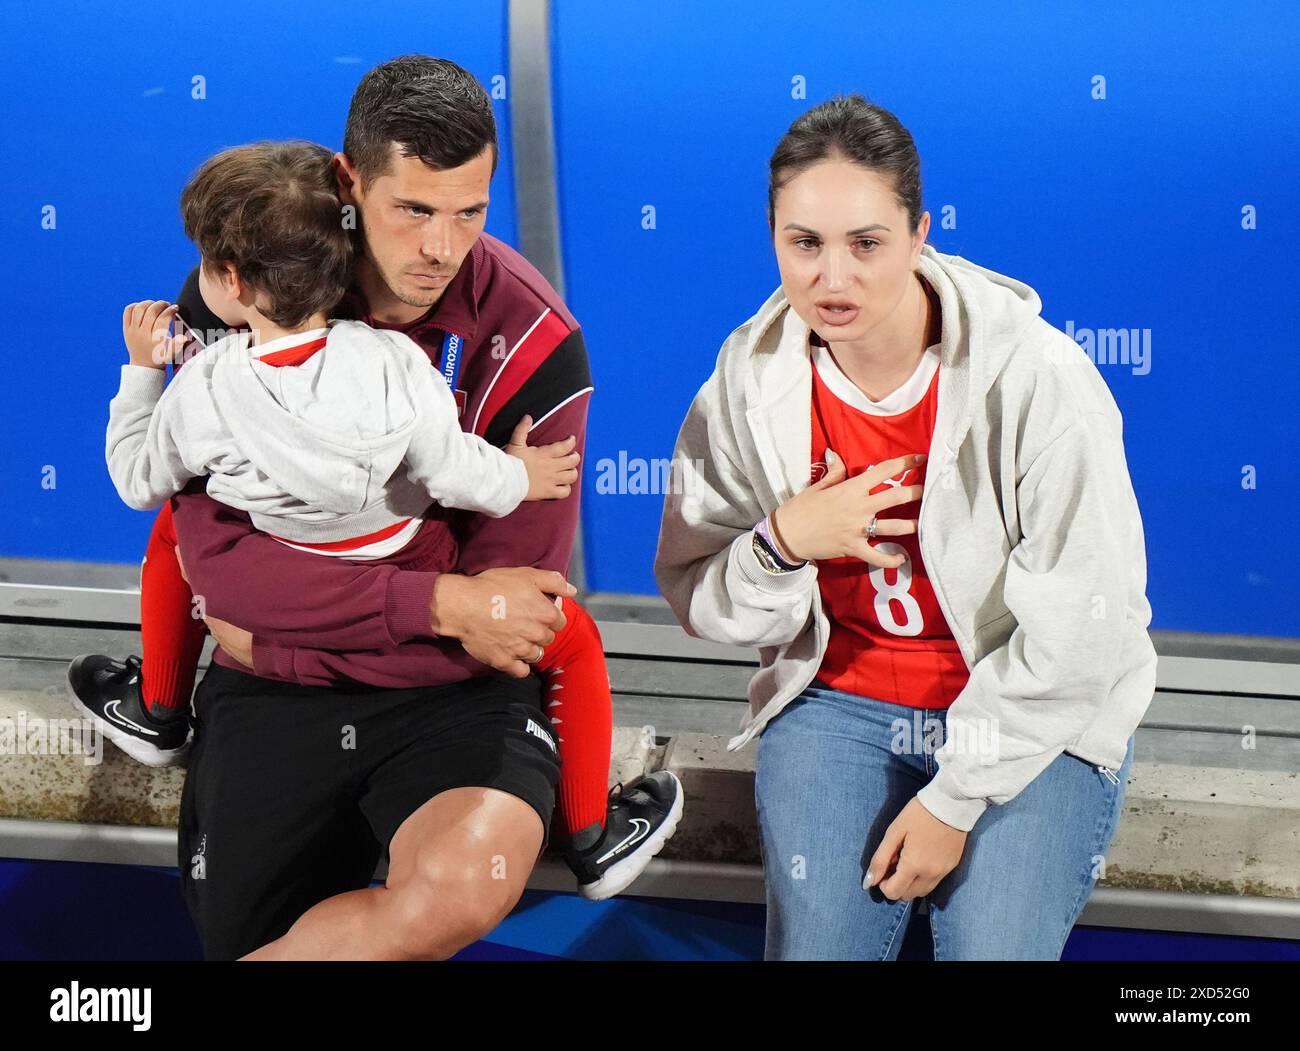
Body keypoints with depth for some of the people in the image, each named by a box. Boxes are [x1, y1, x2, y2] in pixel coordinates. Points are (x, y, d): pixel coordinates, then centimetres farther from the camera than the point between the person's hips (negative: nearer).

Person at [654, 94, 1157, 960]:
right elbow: (696, 599, -2)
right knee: (817, 946, -12)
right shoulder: (749, 377, -9)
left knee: (992, 947, -17)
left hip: (1039, 718, -2)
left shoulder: (1039, 377, -20)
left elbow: (1082, 630, -15)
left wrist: (957, 798, -14)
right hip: (838, 701, 3)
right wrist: (782, 545, -24)